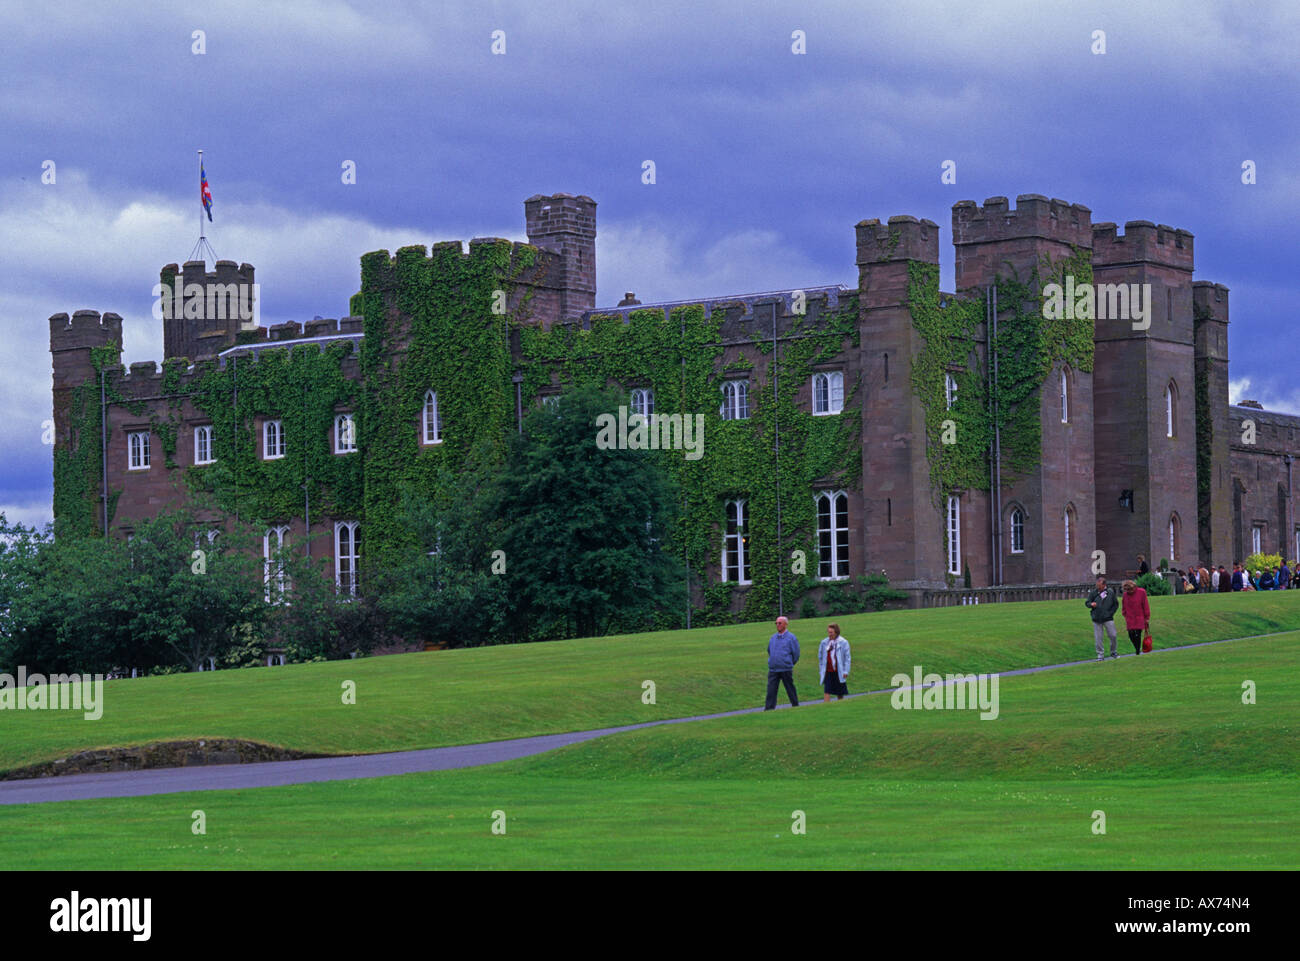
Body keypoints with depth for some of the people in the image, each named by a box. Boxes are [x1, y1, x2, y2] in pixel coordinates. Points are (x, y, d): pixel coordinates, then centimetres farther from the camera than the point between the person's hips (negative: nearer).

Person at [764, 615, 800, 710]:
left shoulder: (791, 638, -4)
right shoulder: (772, 638, 11)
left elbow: (796, 654, 0)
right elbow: (769, 651, 25)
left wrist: (789, 663, 7)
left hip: (786, 669, -4)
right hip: (773, 669, 4)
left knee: (790, 689, 6)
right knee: (771, 689, -5)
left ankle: (795, 705, 20)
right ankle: (769, 708, -7)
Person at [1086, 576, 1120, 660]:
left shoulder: (1110, 592, 0)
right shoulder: (1094, 592, -1)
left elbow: (1116, 604, 11)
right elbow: (1087, 602, 7)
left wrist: (1111, 613, 0)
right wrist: (1091, 604, -16)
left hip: (1108, 619, 0)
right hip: (1097, 620, 0)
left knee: (1113, 636, 1)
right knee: (1099, 638, 1)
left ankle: (1113, 652, 21)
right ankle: (1100, 654, 10)